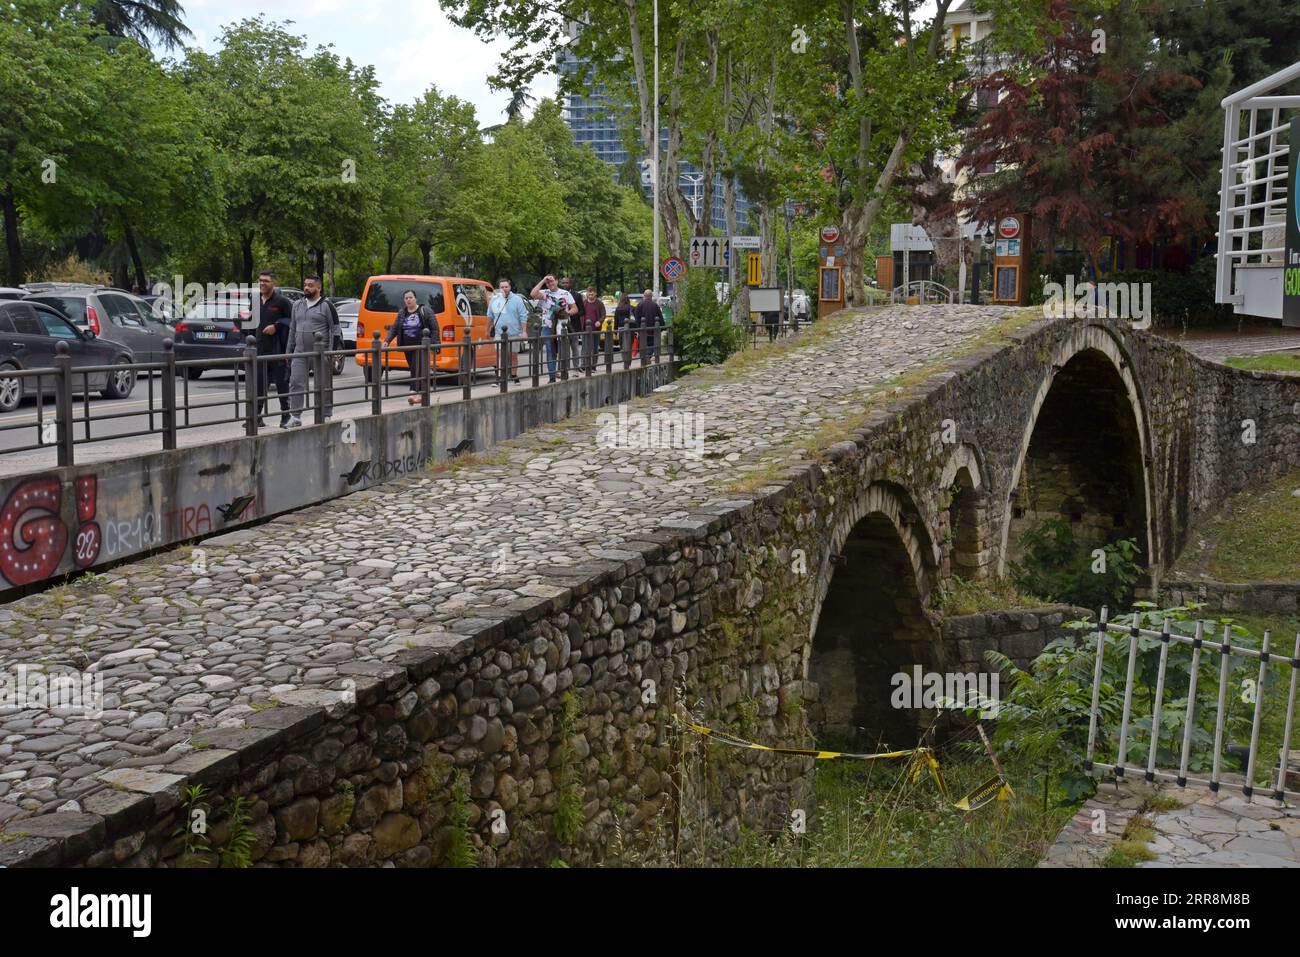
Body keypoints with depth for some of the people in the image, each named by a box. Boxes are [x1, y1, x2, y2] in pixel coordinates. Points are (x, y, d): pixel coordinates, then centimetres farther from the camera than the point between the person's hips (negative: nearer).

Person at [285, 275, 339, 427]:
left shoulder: (326, 305, -2)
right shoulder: (297, 305, 15)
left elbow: (335, 329, -5)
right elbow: (292, 329, 21)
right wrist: (289, 351, 15)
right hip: (300, 353, 5)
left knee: (324, 386, 3)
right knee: (296, 383, -4)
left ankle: (327, 416, 13)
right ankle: (295, 417, -2)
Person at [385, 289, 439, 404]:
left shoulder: (425, 311, -2)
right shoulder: (402, 313, 11)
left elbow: (434, 328, -2)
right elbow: (394, 328, 10)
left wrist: (434, 343, -10)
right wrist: (387, 341, -4)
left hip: (421, 346, -5)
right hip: (408, 347, 5)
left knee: (418, 369, -15)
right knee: (414, 369, 9)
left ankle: (416, 393, -24)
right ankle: (421, 394, 18)